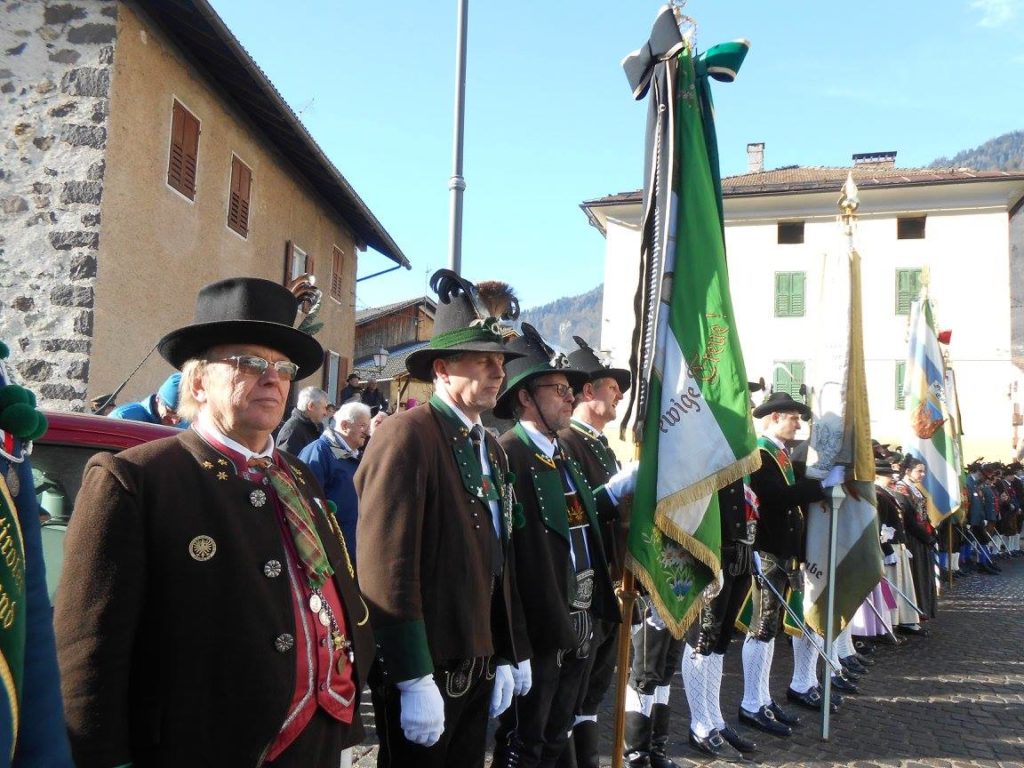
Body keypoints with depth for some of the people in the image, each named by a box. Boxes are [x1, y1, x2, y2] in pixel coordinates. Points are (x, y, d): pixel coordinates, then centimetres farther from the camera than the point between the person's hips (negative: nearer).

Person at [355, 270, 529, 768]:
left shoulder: (491, 450, 11)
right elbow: (386, 566, -21)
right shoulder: (406, 435, -16)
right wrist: (414, 679, -20)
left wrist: (507, 654, 15)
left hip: (477, 666, 8)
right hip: (424, 672, -8)